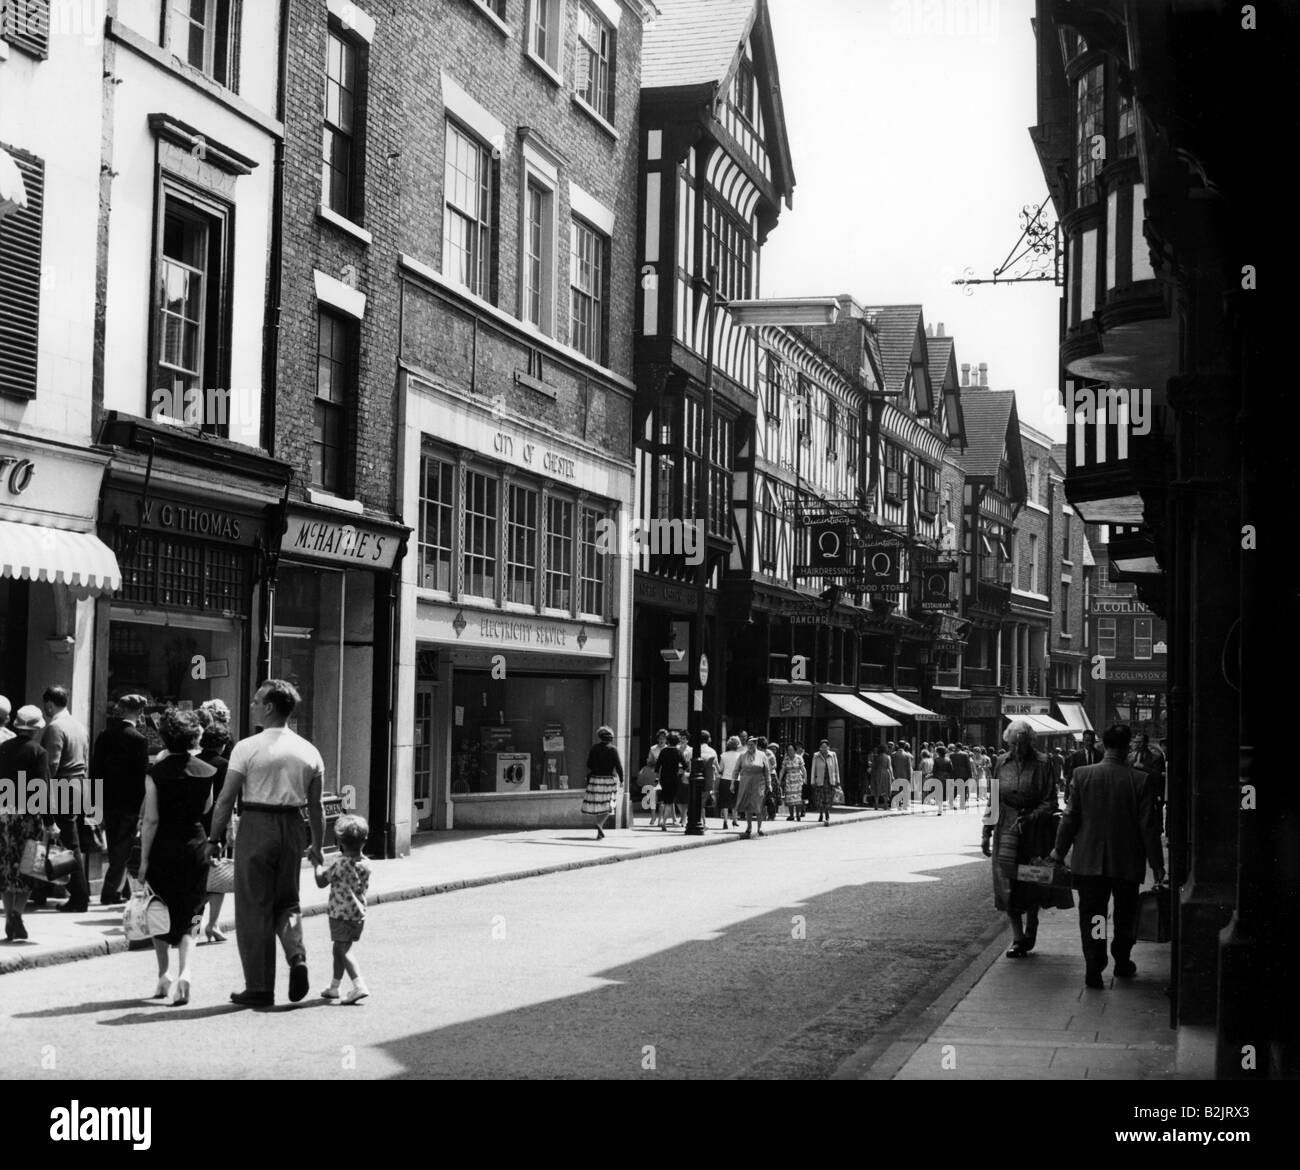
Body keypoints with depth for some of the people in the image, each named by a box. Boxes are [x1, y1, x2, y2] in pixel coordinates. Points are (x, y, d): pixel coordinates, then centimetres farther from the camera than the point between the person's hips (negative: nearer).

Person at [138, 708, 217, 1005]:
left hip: (163, 847, -1)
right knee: (189, 914, 7)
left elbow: (151, 820, -9)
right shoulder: (207, 772, -2)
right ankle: (184, 971, -12)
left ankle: (164, 974, 17)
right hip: (195, 846, 2)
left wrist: (144, 861, -4)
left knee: (160, 914, 14)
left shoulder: (156, 773, -9)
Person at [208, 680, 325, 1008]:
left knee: (254, 907, 5)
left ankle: (259, 989, 8)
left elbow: (226, 799, -8)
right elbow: (316, 805, 8)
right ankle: (297, 957, -6)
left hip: (257, 825, -4)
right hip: (292, 827, 4)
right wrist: (317, 845, 18)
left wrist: (214, 839, 1)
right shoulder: (309, 751, 4)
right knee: (287, 901, 19)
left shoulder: (247, 748, -8)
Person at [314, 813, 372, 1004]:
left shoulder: (340, 863, -16)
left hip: (340, 913, -7)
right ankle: (334, 986, 30)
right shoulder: (366, 864, 2)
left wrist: (318, 863, 4)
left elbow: (321, 882, -10)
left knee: (342, 950, -6)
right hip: (359, 914, 7)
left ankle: (359, 986, -22)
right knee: (341, 949, 19)